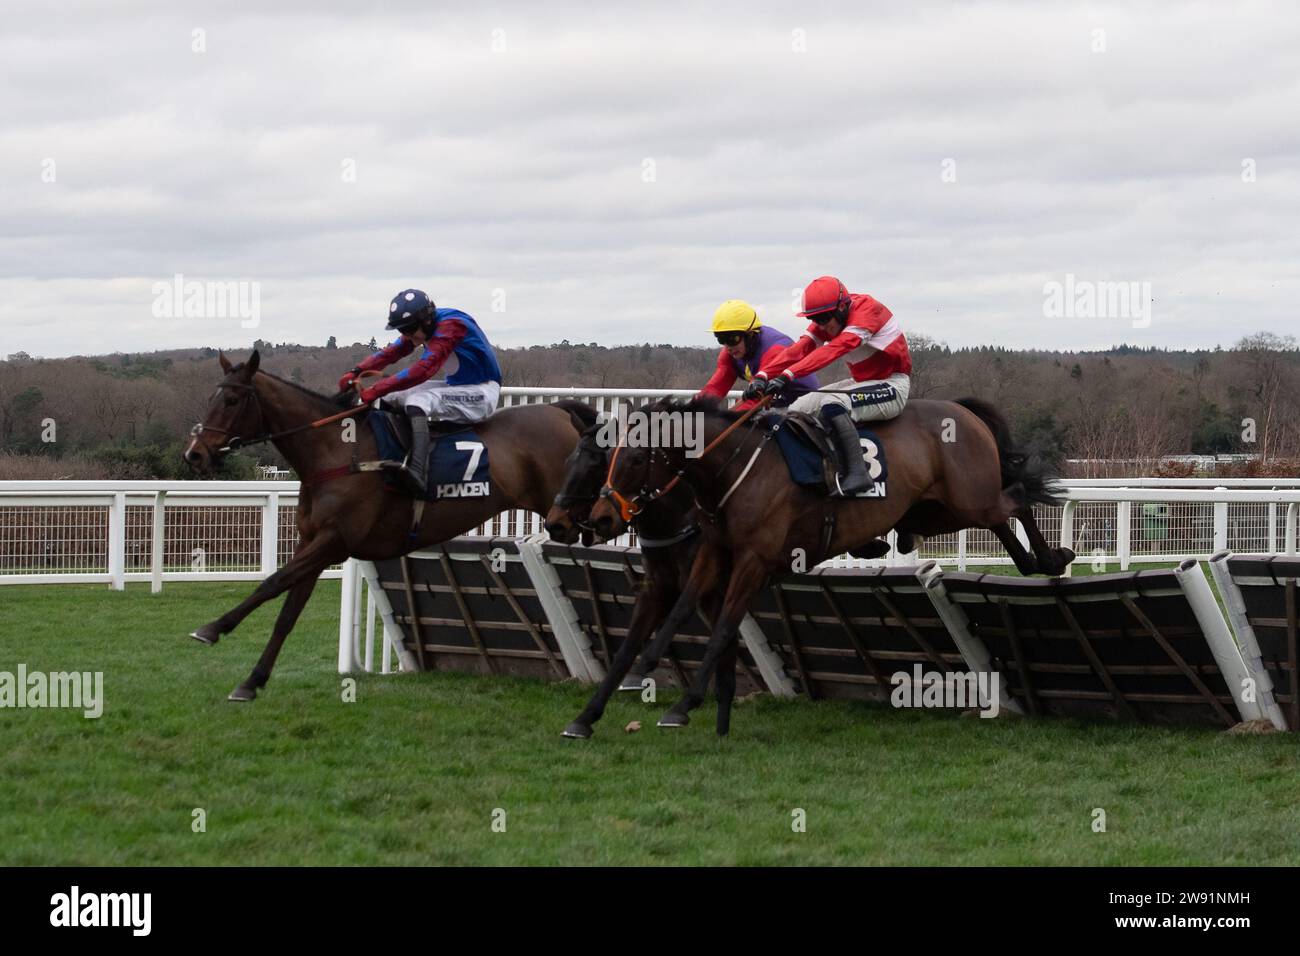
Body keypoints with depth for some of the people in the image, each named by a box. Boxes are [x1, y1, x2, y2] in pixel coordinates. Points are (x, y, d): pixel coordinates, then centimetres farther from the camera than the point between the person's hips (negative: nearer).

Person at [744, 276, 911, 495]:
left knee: (832, 403, -32)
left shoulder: (867, 309, -22)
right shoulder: (827, 319, 2)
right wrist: (762, 376, -27)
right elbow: (800, 349, -10)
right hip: (861, 384, 9)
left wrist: (788, 375, -42)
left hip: (892, 385, -9)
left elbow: (833, 350, -33)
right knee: (797, 409, -3)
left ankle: (857, 471, -33)